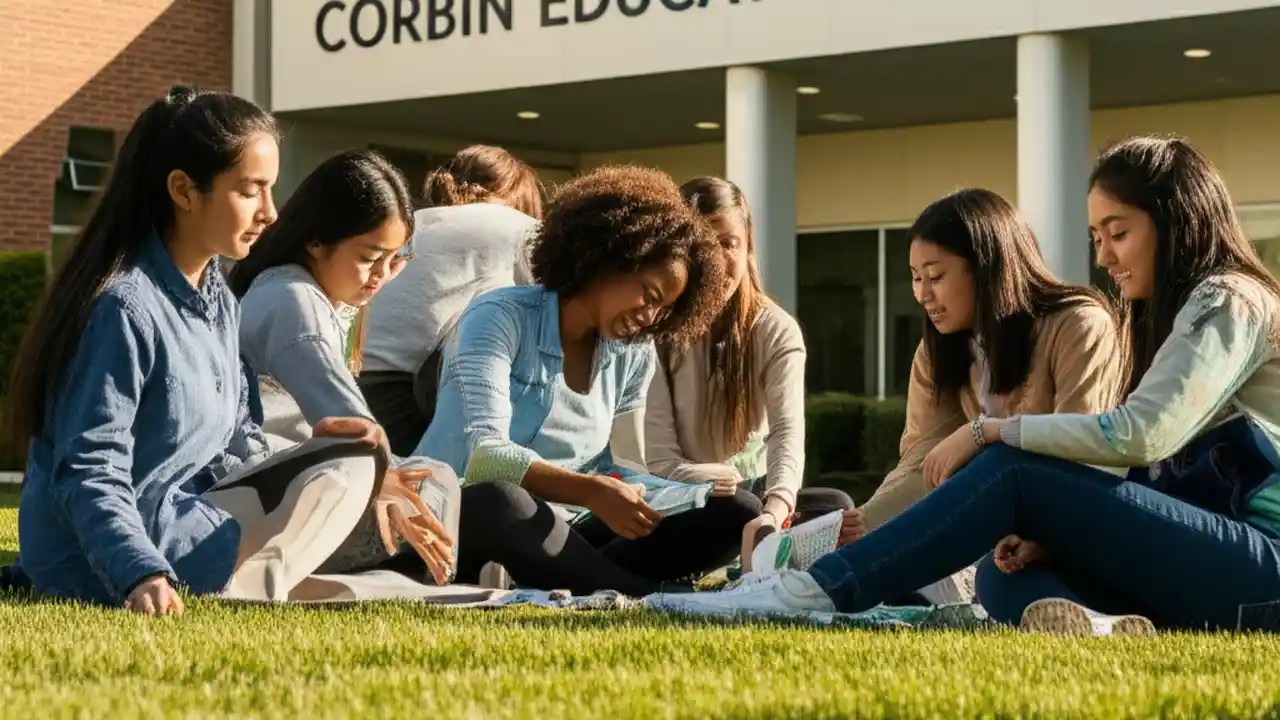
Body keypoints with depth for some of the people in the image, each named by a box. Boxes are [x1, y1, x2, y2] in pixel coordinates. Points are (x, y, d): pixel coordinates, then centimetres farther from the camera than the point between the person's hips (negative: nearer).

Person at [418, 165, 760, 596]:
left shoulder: (634, 354, 9)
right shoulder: (502, 318, -11)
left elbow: (622, 468, 7)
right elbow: (485, 454, -22)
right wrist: (591, 492, -33)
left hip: (562, 527, 7)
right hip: (459, 516, -6)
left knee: (735, 509, -10)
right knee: (495, 503, -43)